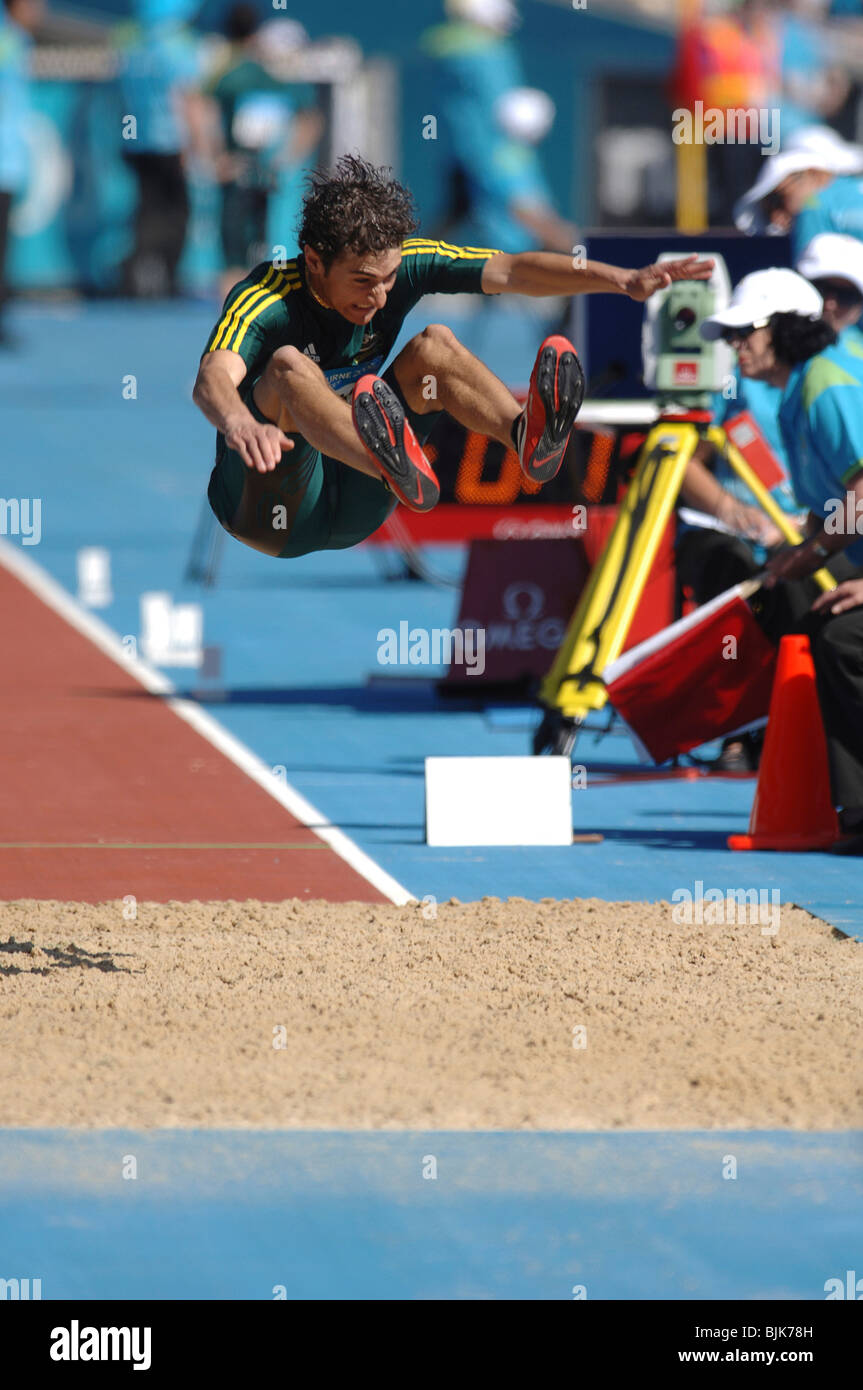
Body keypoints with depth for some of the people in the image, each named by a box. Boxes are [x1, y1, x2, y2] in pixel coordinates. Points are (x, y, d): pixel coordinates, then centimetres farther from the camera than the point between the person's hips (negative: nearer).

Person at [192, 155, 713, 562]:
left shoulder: (399, 266, -6)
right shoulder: (265, 301, -23)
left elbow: (509, 271, -11)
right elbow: (213, 379, -43)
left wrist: (625, 280, -24)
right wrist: (240, 424, -67)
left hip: (351, 513, 5)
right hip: (270, 512, -5)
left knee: (435, 345, -11)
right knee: (290, 365, -33)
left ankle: (526, 436, -42)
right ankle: (400, 472, -61)